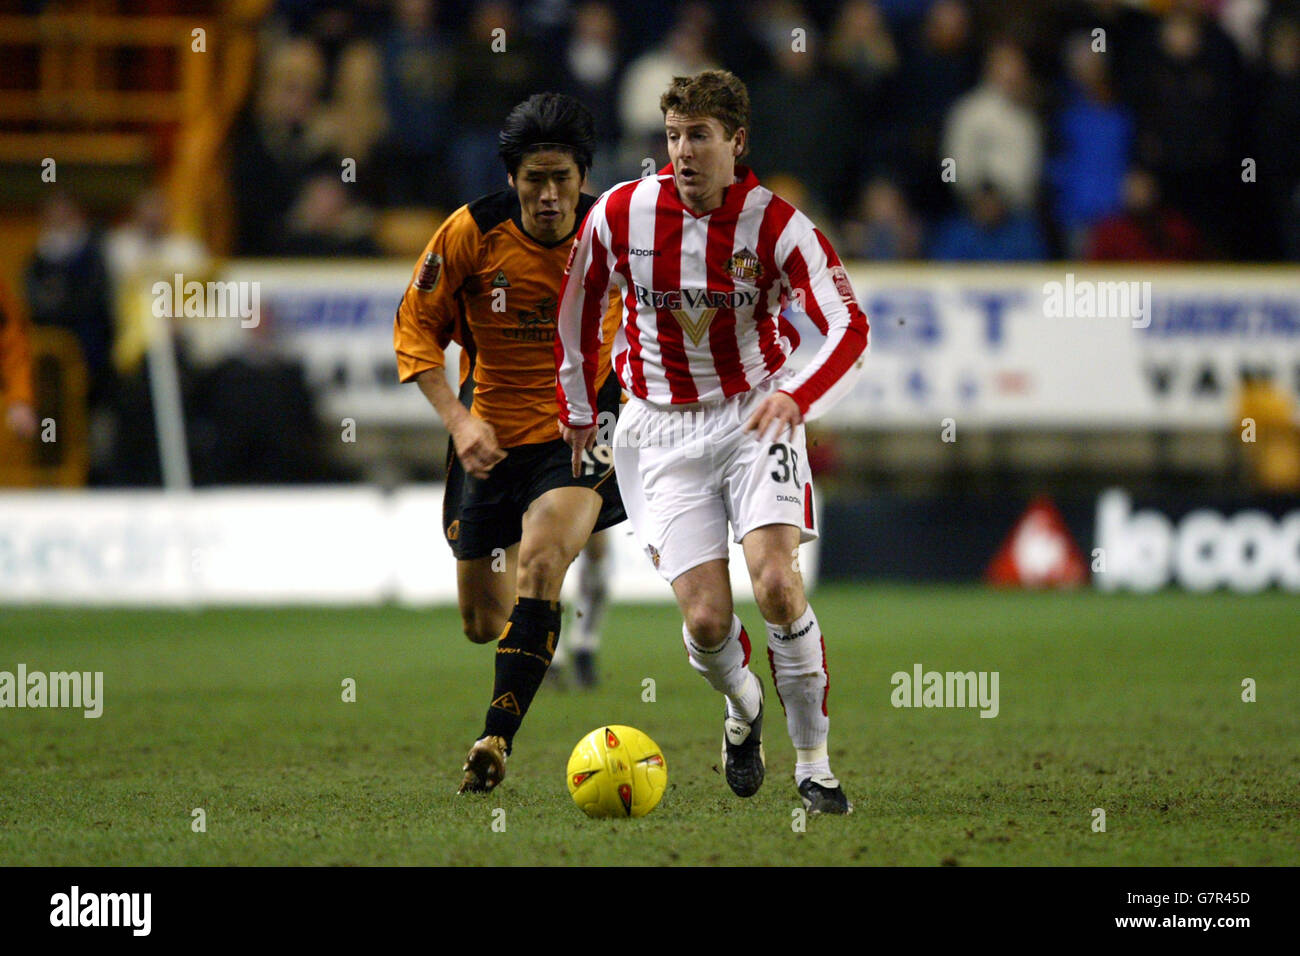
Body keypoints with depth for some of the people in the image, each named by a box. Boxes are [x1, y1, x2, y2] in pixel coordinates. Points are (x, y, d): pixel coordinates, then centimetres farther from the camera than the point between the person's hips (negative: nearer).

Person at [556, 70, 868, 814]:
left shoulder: (776, 224, -12)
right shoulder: (620, 214, -6)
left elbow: (850, 328, -19)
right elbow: (578, 306, 13)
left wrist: (796, 395, -37)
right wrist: (578, 409, 20)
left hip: (757, 416, -1)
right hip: (665, 431, 1)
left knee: (777, 580, -22)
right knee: (706, 620, -11)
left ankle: (814, 765, -8)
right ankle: (743, 709, 26)